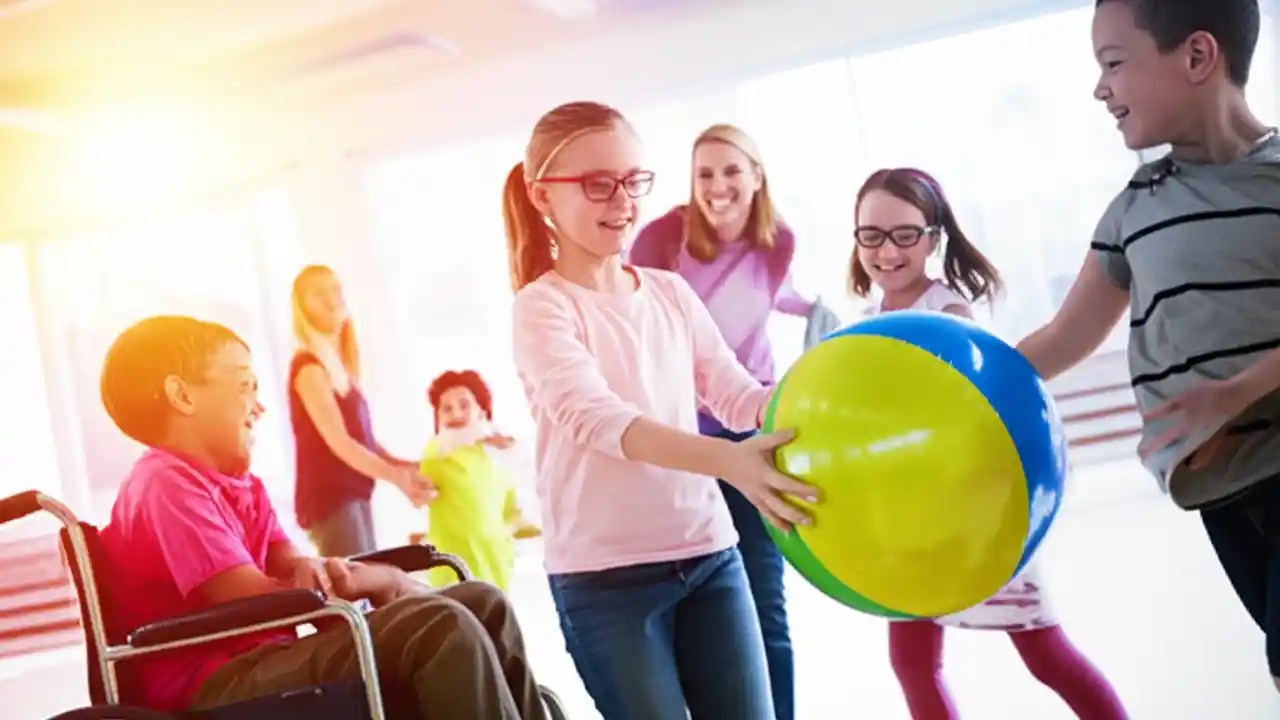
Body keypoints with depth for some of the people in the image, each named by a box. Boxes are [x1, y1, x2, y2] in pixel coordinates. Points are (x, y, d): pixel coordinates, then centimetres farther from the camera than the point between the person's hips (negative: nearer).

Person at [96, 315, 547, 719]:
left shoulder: (241, 485, 20)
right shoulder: (168, 485, -12)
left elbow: (288, 568, 9)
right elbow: (256, 601, -19)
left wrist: (312, 570, -17)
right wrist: (380, 580, -6)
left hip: (264, 659, 10)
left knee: (482, 605, 4)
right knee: (440, 629, -27)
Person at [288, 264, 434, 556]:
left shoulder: (341, 366, 15)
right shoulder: (308, 366, -12)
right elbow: (338, 442, -19)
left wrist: (403, 465, 11)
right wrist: (397, 477, -24)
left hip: (354, 493, 9)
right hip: (329, 497, -9)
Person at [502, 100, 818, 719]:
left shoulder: (671, 293, 9)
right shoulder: (543, 307, -9)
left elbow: (735, 395, 3)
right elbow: (596, 417, -25)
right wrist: (726, 460, -40)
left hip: (707, 552, 5)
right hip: (606, 578, -5)